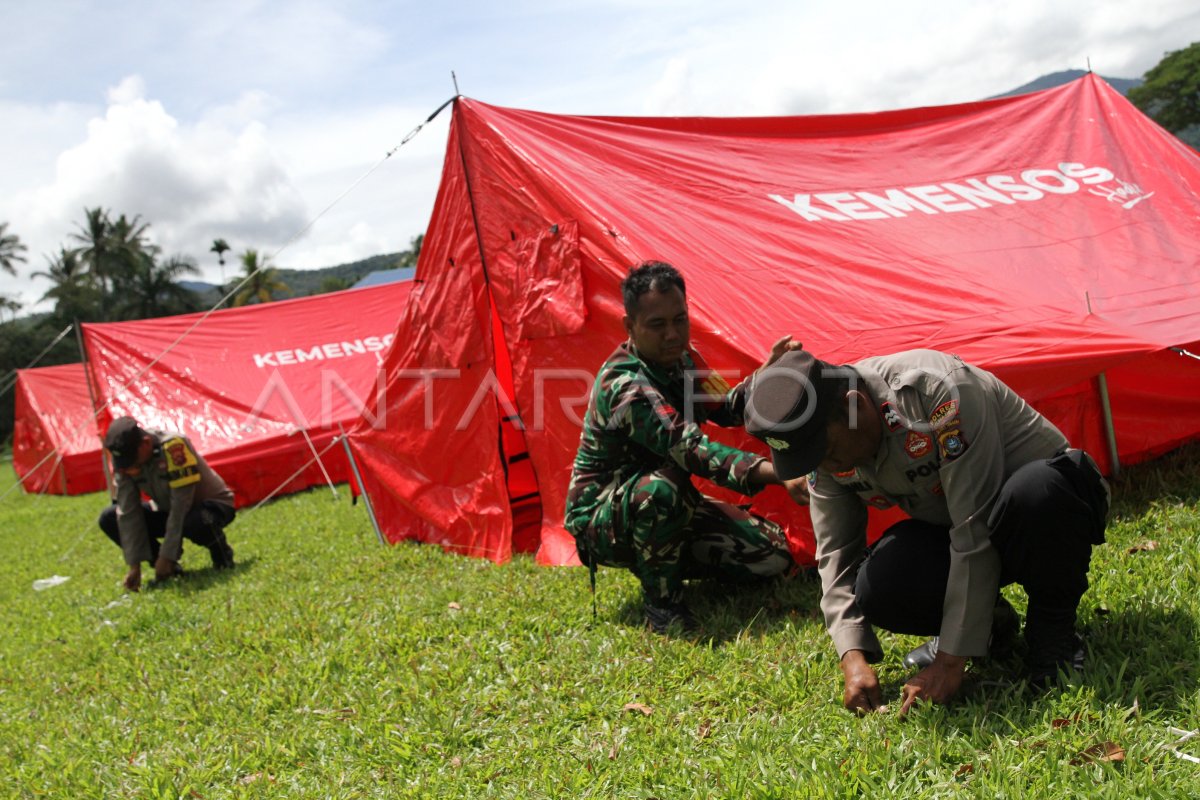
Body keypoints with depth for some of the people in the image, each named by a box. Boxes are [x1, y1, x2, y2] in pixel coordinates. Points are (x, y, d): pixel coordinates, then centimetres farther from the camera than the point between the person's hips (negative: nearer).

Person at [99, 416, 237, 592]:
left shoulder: (173, 447, -31)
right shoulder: (123, 459, -13)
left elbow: (181, 505, -29)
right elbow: (128, 513, -11)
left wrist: (167, 556, -27)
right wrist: (134, 565, -14)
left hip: (212, 504, -6)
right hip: (168, 510, 7)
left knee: (194, 523, -41)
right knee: (108, 519, -9)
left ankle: (221, 551, -7)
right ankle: (167, 566, -2)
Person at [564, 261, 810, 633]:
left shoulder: (680, 359, -1)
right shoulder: (622, 383, -31)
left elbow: (727, 410, 4)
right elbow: (691, 448, -42)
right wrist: (777, 473, -53)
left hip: (664, 510, 8)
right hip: (600, 520, -8)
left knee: (773, 555, -1)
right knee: (661, 486, -43)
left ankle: (667, 559, 13)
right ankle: (660, 602, -19)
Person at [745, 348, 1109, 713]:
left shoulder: (938, 392, -33)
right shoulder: (825, 437, -13)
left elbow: (976, 532, -32)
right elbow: (835, 554, -7)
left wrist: (950, 661, -29)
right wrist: (854, 658, -20)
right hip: (947, 529, 5)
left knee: (1034, 494, -41)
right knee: (879, 588, -26)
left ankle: (1053, 629, -11)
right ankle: (988, 619, 6)